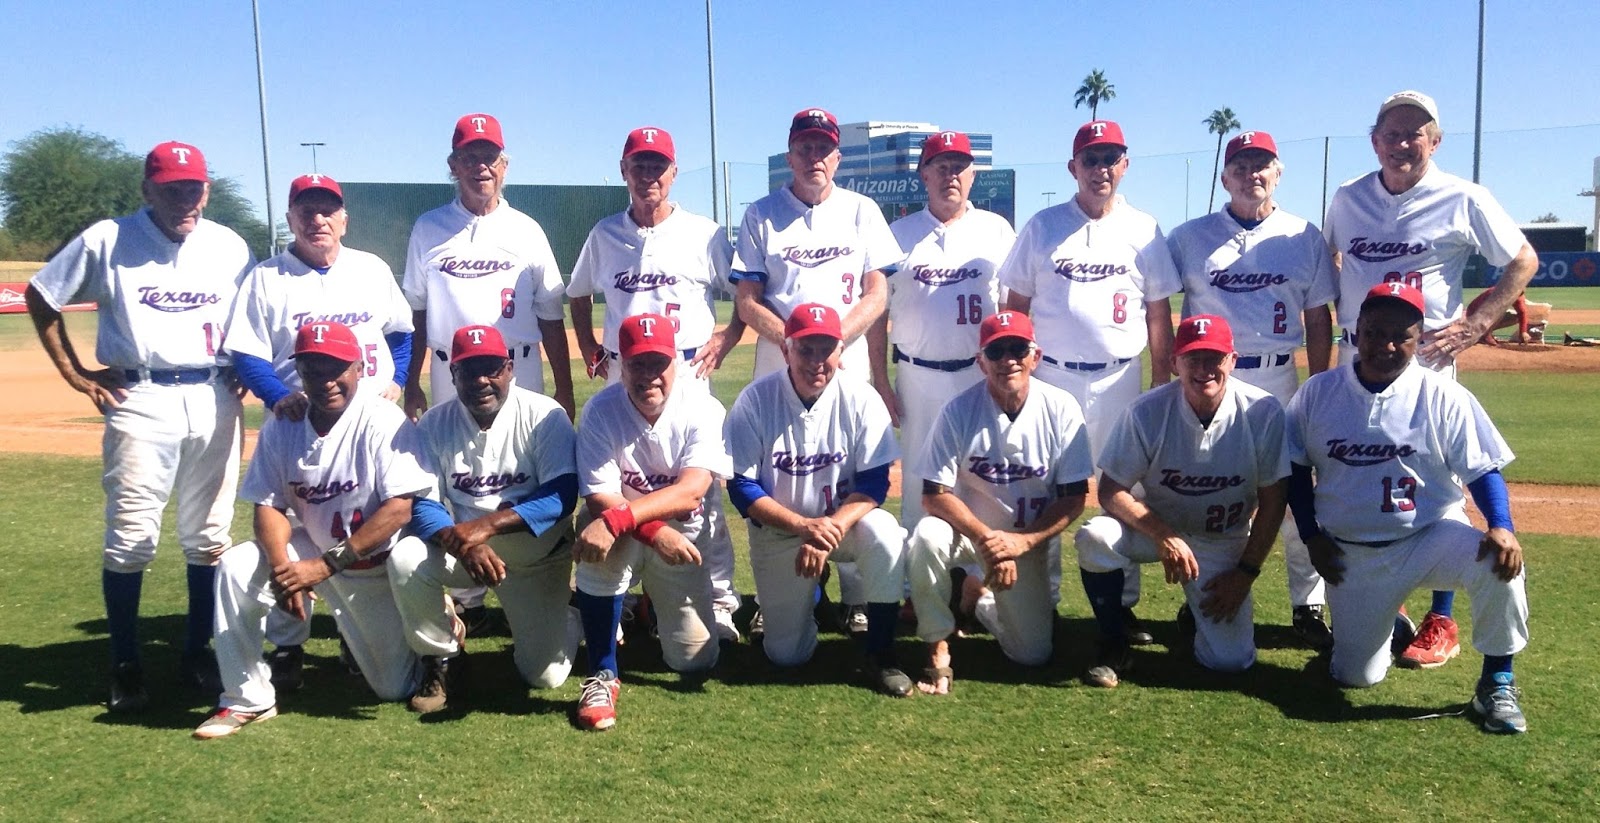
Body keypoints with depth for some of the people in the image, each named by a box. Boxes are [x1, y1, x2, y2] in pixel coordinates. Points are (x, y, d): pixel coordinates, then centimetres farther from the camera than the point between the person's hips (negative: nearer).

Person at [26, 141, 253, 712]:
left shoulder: (229, 247, 7)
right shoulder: (107, 241, -1)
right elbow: (40, 298, 7)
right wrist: (75, 375, 3)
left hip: (214, 401, 3)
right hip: (140, 401, -3)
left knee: (209, 535, 7)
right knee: (130, 537, -3)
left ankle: (197, 652, 20)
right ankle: (125, 666, 10)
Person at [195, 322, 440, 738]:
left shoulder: (383, 421, -20)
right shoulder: (281, 426, -6)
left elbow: (400, 509, -26)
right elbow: (268, 505, -6)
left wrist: (325, 566, -30)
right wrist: (282, 566, -26)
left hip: (380, 563, -3)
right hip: (315, 550, 4)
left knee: (397, 687, 1)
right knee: (236, 567, -23)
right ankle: (248, 699, -8)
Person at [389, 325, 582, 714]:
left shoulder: (544, 415, -15)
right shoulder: (434, 424, -7)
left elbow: (562, 496, -22)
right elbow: (422, 505, -11)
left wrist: (486, 525, -34)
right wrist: (460, 542, -33)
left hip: (538, 552, -2)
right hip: (459, 547, 2)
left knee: (545, 675, -8)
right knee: (405, 561, -29)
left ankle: (562, 608, 28)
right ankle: (440, 658, -2)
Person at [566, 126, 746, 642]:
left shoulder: (704, 234, 3)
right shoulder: (604, 235, 10)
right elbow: (579, 294, 24)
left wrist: (726, 338, -4)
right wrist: (588, 347, 13)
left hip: (688, 372, -3)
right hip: (622, 376, 3)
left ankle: (719, 599, 6)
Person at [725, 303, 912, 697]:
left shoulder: (861, 399, -13)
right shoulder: (755, 400, -16)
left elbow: (874, 483, -14)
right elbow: (742, 486, -16)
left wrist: (830, 530, -31)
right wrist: (803, 526, -30)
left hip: (844, 522, 0)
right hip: (778, 531, 0)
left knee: (885, 533, -34)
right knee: (787, 654, -1)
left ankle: (880, 654, -14)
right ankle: (807, 593, 34)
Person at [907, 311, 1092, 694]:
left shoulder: (1061, 409, -13)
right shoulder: (959, 411, -17)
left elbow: (1074, 497, -10)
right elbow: (935, 494, -18)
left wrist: (1022, 541, -22)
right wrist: (985, 538, -31)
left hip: (1029, 539, 2)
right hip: (966, 528, -1)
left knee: (1032, 654, -5)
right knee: (928, 537, -36)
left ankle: (983, 601, 28)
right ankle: (938, 650, -15)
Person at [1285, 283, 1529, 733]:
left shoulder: (1444, 396, -9)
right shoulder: (1317, 392, -3)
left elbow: (1483, 470, -7)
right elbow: (1296, 468, 5)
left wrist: (1502, 527, -26)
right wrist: (1312, 537, -3)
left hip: (1432, 538, -1)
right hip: (1351, 556, 2)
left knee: (1501, 561, -34)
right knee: (1354, 676, 0)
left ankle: (1496, 682, -11)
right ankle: (1386, 618, 36)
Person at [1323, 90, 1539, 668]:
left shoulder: (1463, 200, -6)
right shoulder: (1348, 198, 5)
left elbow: (1523, 262, 0)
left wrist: (1474, 326, -9)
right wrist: (1345, 310, 10)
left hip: (1427, 362, -4)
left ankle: (1442, 623, 11)